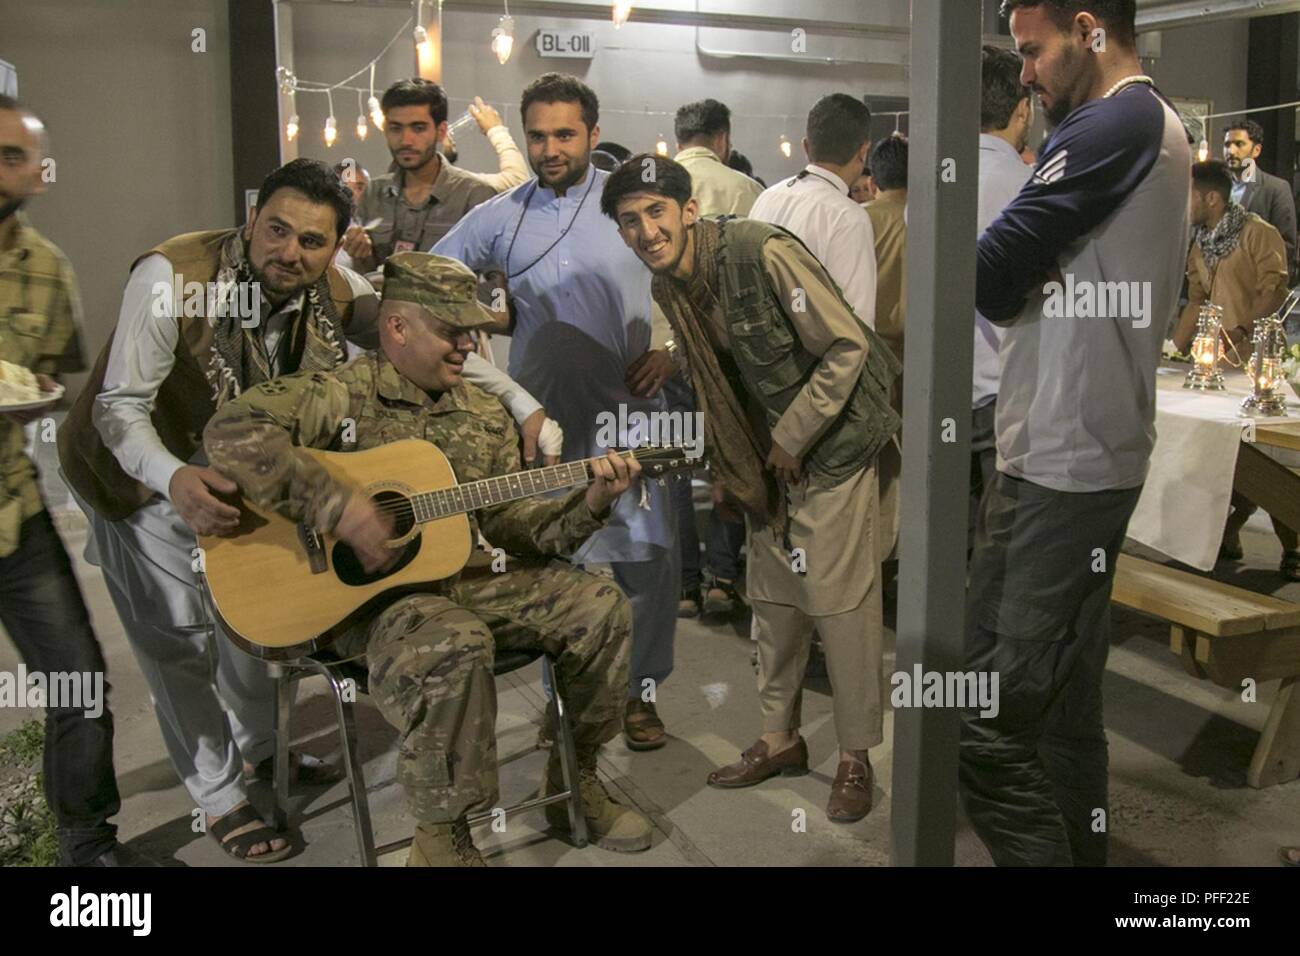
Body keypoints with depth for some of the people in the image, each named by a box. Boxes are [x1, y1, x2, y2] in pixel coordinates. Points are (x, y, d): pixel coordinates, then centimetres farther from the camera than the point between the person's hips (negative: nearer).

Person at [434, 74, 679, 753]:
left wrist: (670, 347, -3)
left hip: (628, 410, -1)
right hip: (540, 416, 1)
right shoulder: (498, 218, 6)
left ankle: (639, 688, 18)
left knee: (649, 555, -2)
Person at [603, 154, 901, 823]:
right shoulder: (667, 288, 1)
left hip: (831, 439, -7)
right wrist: (746, 457, 8)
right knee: (772, 595, 12)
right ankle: (780, 737, 27)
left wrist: (792, 440, -17)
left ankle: (856, 757, 10)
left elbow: (848, 347, -20)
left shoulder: (764, 253, -22)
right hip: (768, 452, 7)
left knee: (837, 597, -5)